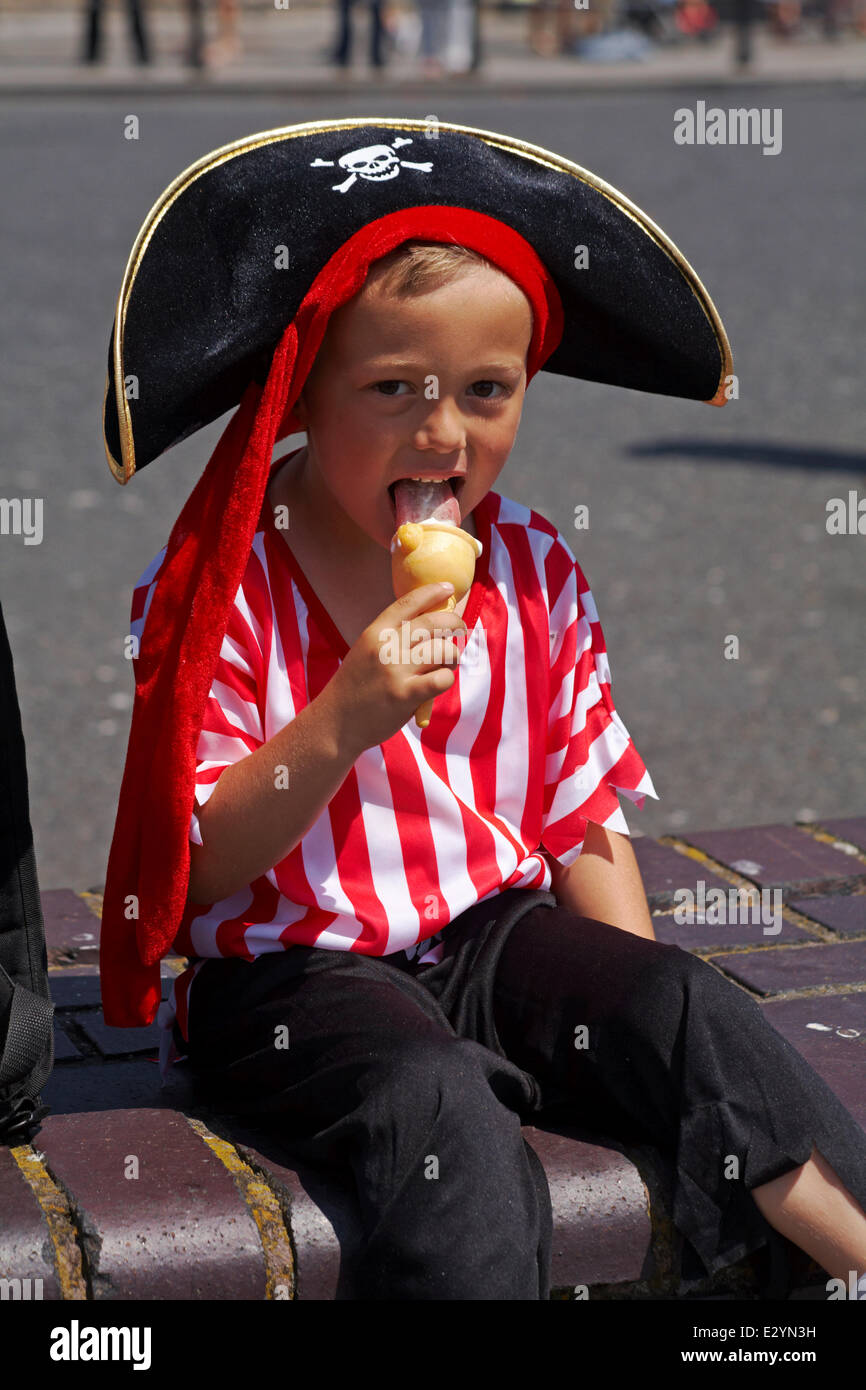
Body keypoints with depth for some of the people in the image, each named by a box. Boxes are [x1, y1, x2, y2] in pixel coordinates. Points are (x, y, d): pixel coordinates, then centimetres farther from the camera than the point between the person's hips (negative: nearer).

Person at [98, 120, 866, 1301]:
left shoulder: (532, 571, 6)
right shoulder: (216, 589, -9)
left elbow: (584, 821, 11)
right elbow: (200, 863, -13)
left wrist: (637, 998, -3)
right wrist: (341, 723, -27)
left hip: (498, 933, 5)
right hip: (291, 973, -4)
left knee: (693, 1010, -20)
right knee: (445, 1111, -32)